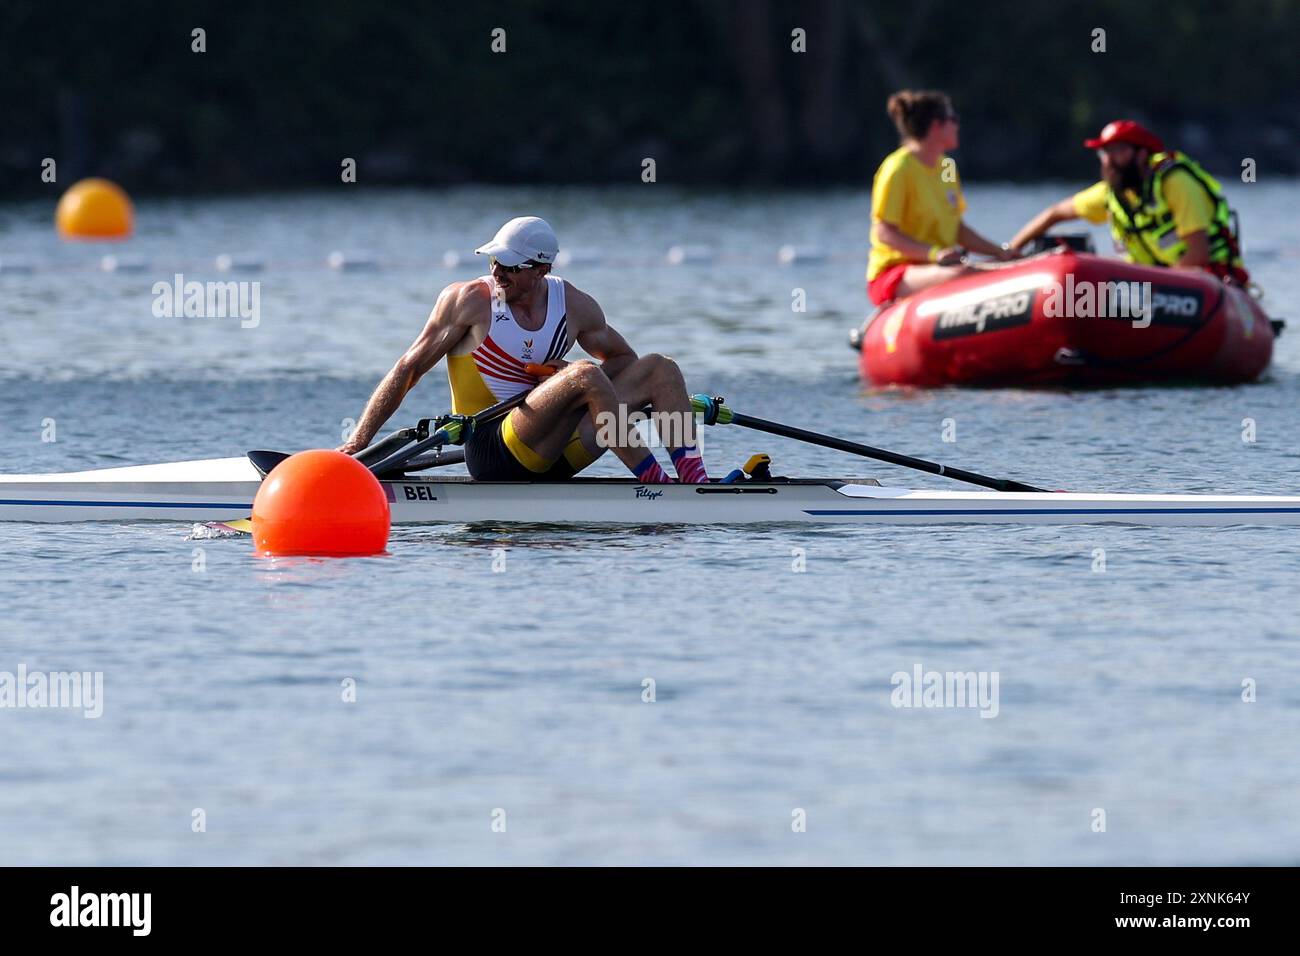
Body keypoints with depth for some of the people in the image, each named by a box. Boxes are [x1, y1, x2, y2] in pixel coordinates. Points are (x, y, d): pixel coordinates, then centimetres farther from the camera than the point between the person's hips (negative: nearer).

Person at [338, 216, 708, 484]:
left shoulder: (575, 306, 7)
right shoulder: (468, 300, -4)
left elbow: (624, 359, 22)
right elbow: (409, 369, -2)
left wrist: (570, 376, -1)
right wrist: (358, 441, -7)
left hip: (553, 452, 6)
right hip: (491, 452, -6)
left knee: (659, 368, -4)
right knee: (586, 376, -30)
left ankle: (695, 479, -21)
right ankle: (655, 484, -28)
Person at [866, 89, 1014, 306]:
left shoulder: (946, 167, 16)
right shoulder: (899, 168, -10)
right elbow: (884, 233, -15)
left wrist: (999, 251, 7)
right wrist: (934, 253, -26)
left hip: (936, 267, 8)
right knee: (963, 275, -35)